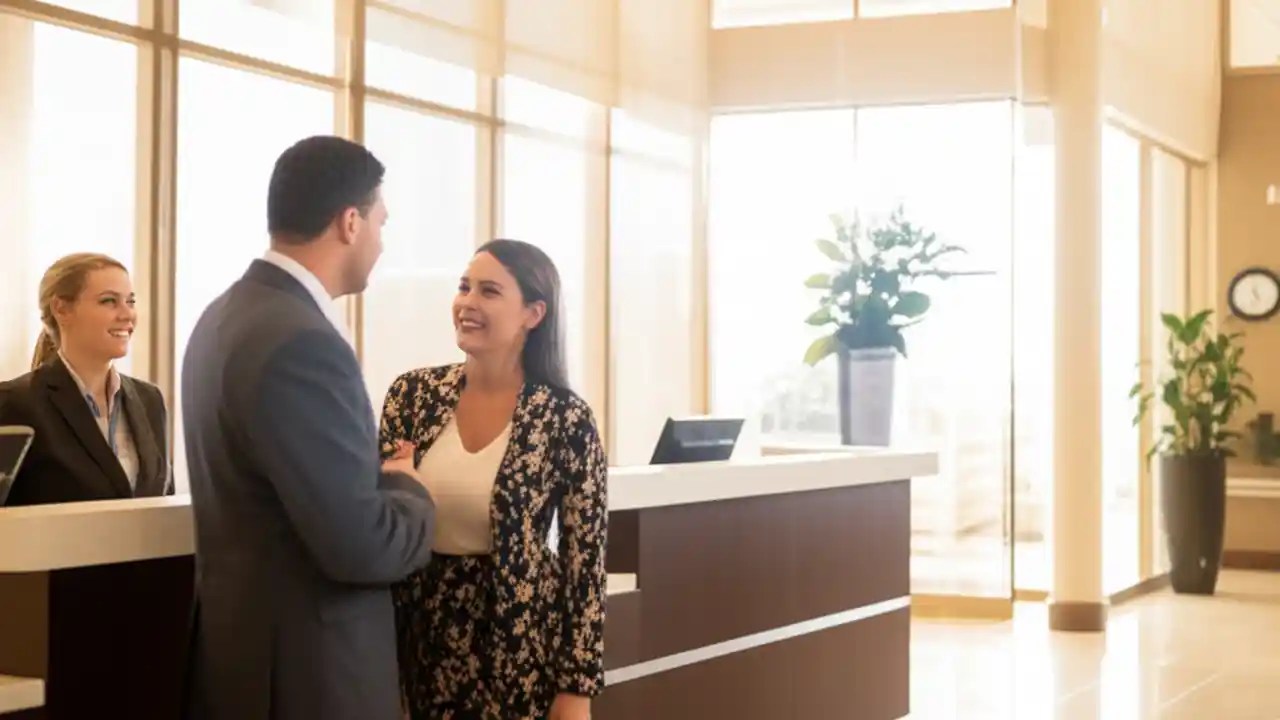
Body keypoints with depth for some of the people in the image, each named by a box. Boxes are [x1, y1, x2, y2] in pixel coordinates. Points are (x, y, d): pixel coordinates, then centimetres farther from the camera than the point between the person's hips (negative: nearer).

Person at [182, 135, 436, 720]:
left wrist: (380, 478, 6)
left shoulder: (229, 313, 8)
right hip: (306, 670, -9)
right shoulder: (300, 343, -23)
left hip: (248, 640, 9)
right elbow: (360, 546, -24)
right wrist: (407, 488, -5)